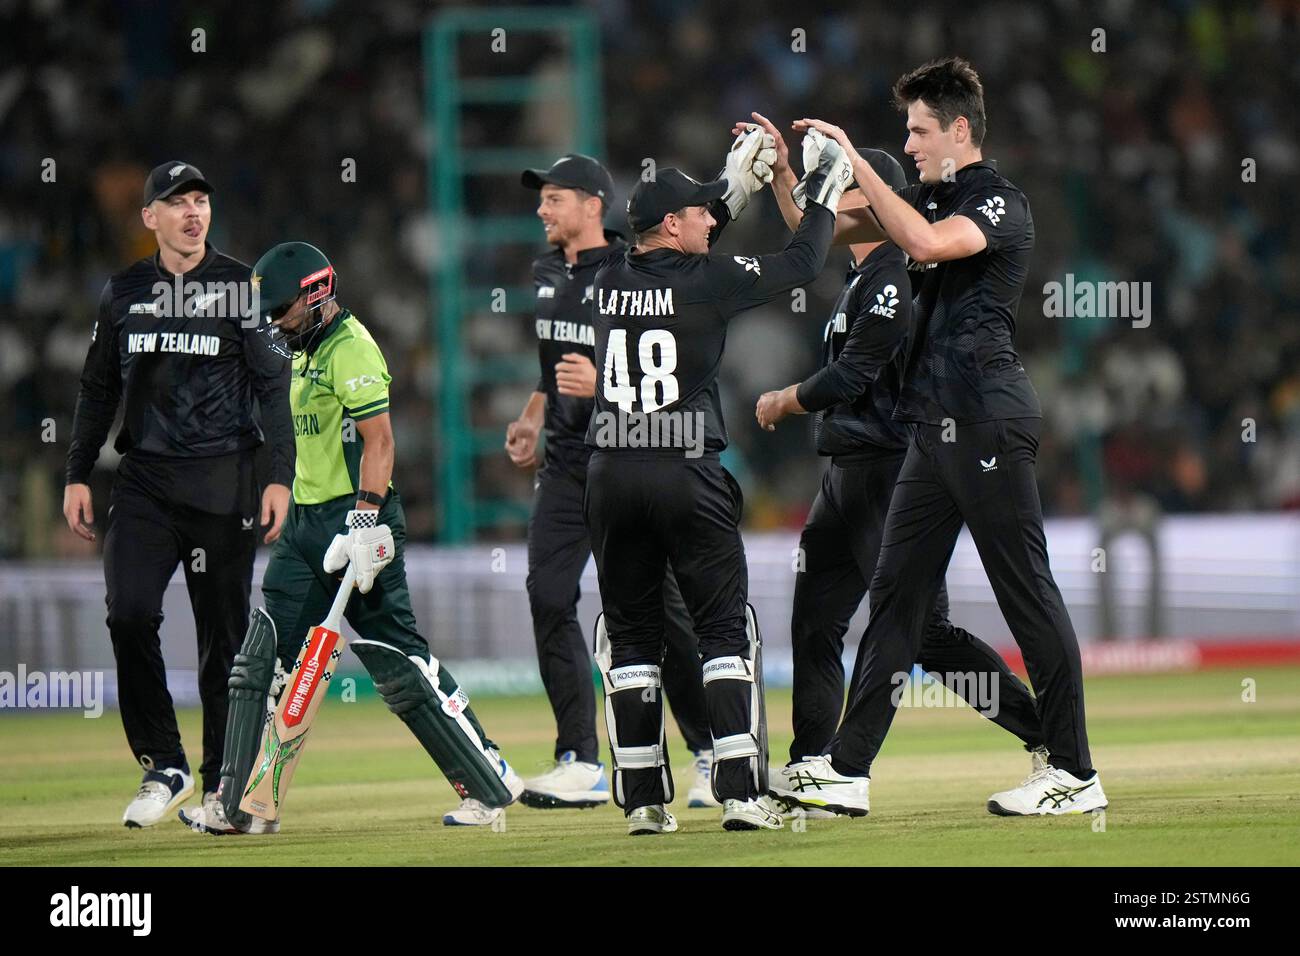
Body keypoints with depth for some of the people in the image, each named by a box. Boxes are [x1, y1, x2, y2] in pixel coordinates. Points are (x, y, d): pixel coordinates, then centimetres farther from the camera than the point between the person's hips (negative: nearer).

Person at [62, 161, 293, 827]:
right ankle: (163, 766, -3)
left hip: (222, 481, -2)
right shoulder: (124, 292, 10)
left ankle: (221, 784, 11)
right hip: (144, 479, 2)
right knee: (129, 612, -14)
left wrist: (280, 478, -10)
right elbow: (98, 390, 18)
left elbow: (274, 386, -1)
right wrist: (78, 475, 12)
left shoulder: (242, 287, 1)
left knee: (223, 634, 1)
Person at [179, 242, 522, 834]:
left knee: (399, 664, -7)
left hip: (354, 518, -10)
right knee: (260, 662, 3)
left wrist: (364, 522, -27)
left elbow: (378, 440, -21)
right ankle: (237, 806, 4)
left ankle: (491, 786, 1)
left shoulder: (350, 349, -13)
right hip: (308, 523, 10)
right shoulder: (306, 352, 17)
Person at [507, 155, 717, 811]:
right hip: (566, 464, 7)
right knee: (549, 599, -3)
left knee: (659, 607, -5)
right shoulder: (548, 273, 13)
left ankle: (714, 755, 7)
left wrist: (605, 384, -27)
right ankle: (581, 765, 1)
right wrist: (534, 416, 15)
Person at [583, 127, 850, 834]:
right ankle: (741, 791, -6)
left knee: (630, 634, 10)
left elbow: (675, 256, 31)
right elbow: (801, 263, 3)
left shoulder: (610, 283, 10)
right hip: (687, 477, -4)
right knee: (725, 629, 2)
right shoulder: (708, 280, -6)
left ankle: (642, 799, 7)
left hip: (610, 476, 4)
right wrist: (824, 193, 18)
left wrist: (738, 188, 33)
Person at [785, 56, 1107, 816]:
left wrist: (855, 162, -23)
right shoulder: (931, 197, 17)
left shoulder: (1001, 204, -9)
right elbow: (826, 236, 23)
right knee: (897, 592, 8)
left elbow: (927, 243, -28)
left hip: (988, 420, -9)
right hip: (939, 425, 9)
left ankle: (1075, 774, -3)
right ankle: (847, 769, 10)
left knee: (1027, 594, -6)